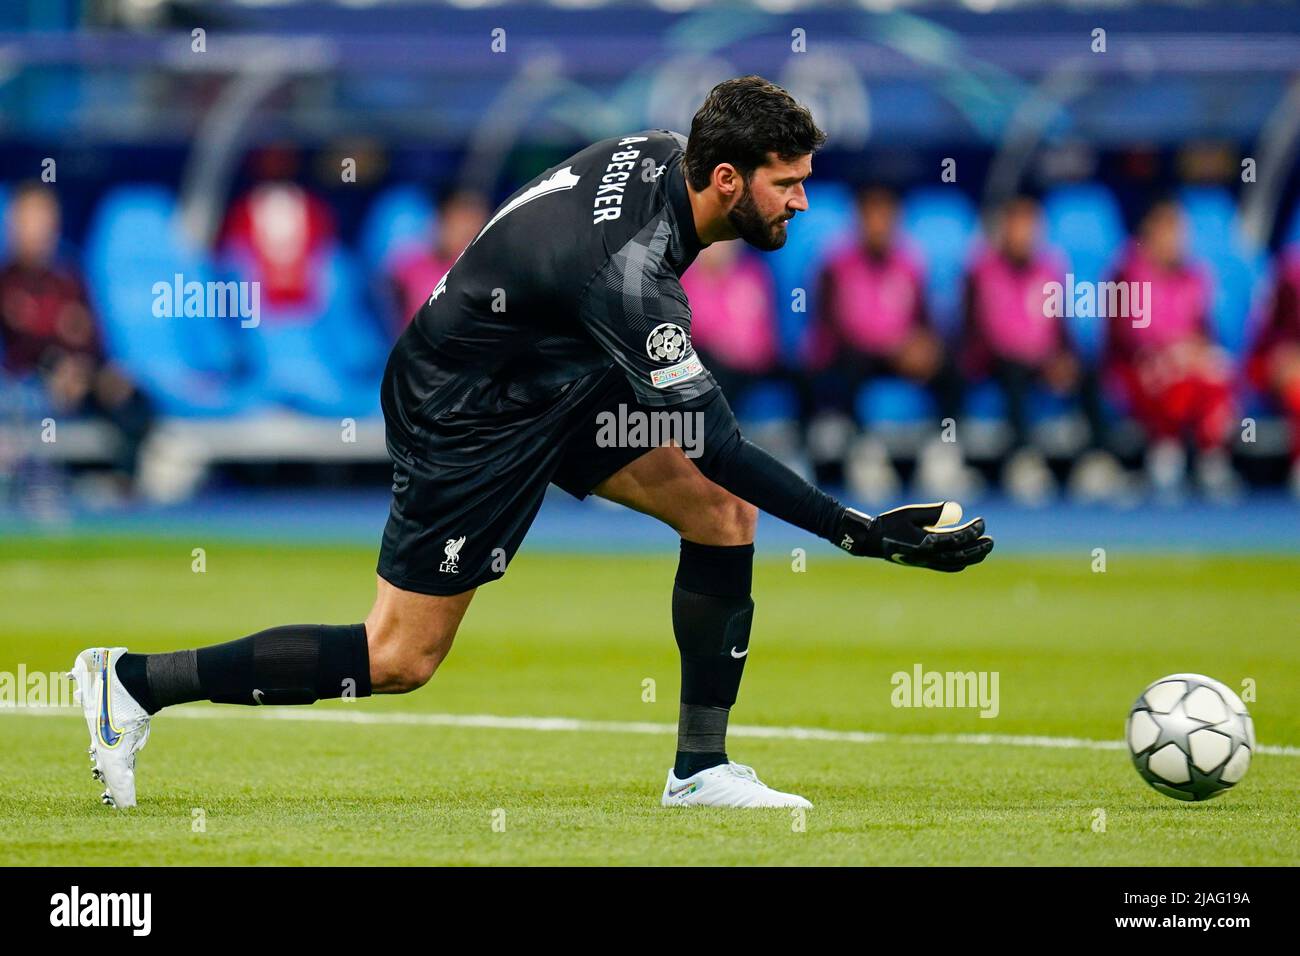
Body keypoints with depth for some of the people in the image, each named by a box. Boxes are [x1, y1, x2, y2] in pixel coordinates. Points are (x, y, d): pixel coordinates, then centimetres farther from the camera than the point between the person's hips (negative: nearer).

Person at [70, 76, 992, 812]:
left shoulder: (664, 153, -10)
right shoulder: (625, 267, -36)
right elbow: (716, 446, -33)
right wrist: (857, 531, -34)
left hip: (557, 377, 9)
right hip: (466, 419, -9)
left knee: (724, 515, -2)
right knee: (399, 660, -3)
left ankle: (701, 767, 7)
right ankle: (135, 682, 7)